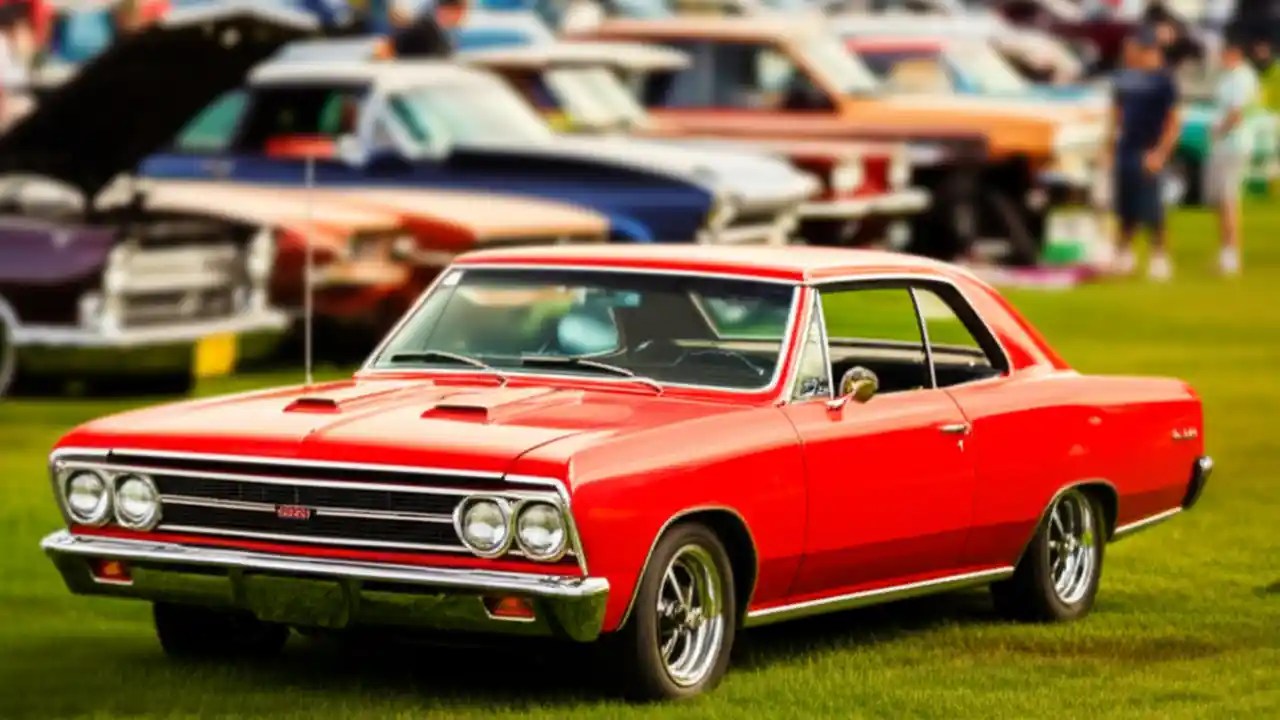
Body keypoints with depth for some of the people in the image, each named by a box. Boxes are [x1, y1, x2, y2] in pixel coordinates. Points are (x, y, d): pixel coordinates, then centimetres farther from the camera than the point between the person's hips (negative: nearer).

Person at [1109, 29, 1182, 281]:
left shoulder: (1162, 79, -10)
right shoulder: (1124, 77, 10)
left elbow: (1174, 121, -11)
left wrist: (1160, 153, -18)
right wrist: (1111, 145, 16)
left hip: (1148, 153, -6)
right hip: (1124, 152, 6)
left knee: (1151, 208, -4)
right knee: (1125, 207, 11)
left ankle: (1159, 257, 4)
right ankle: (1124, 254, 22)